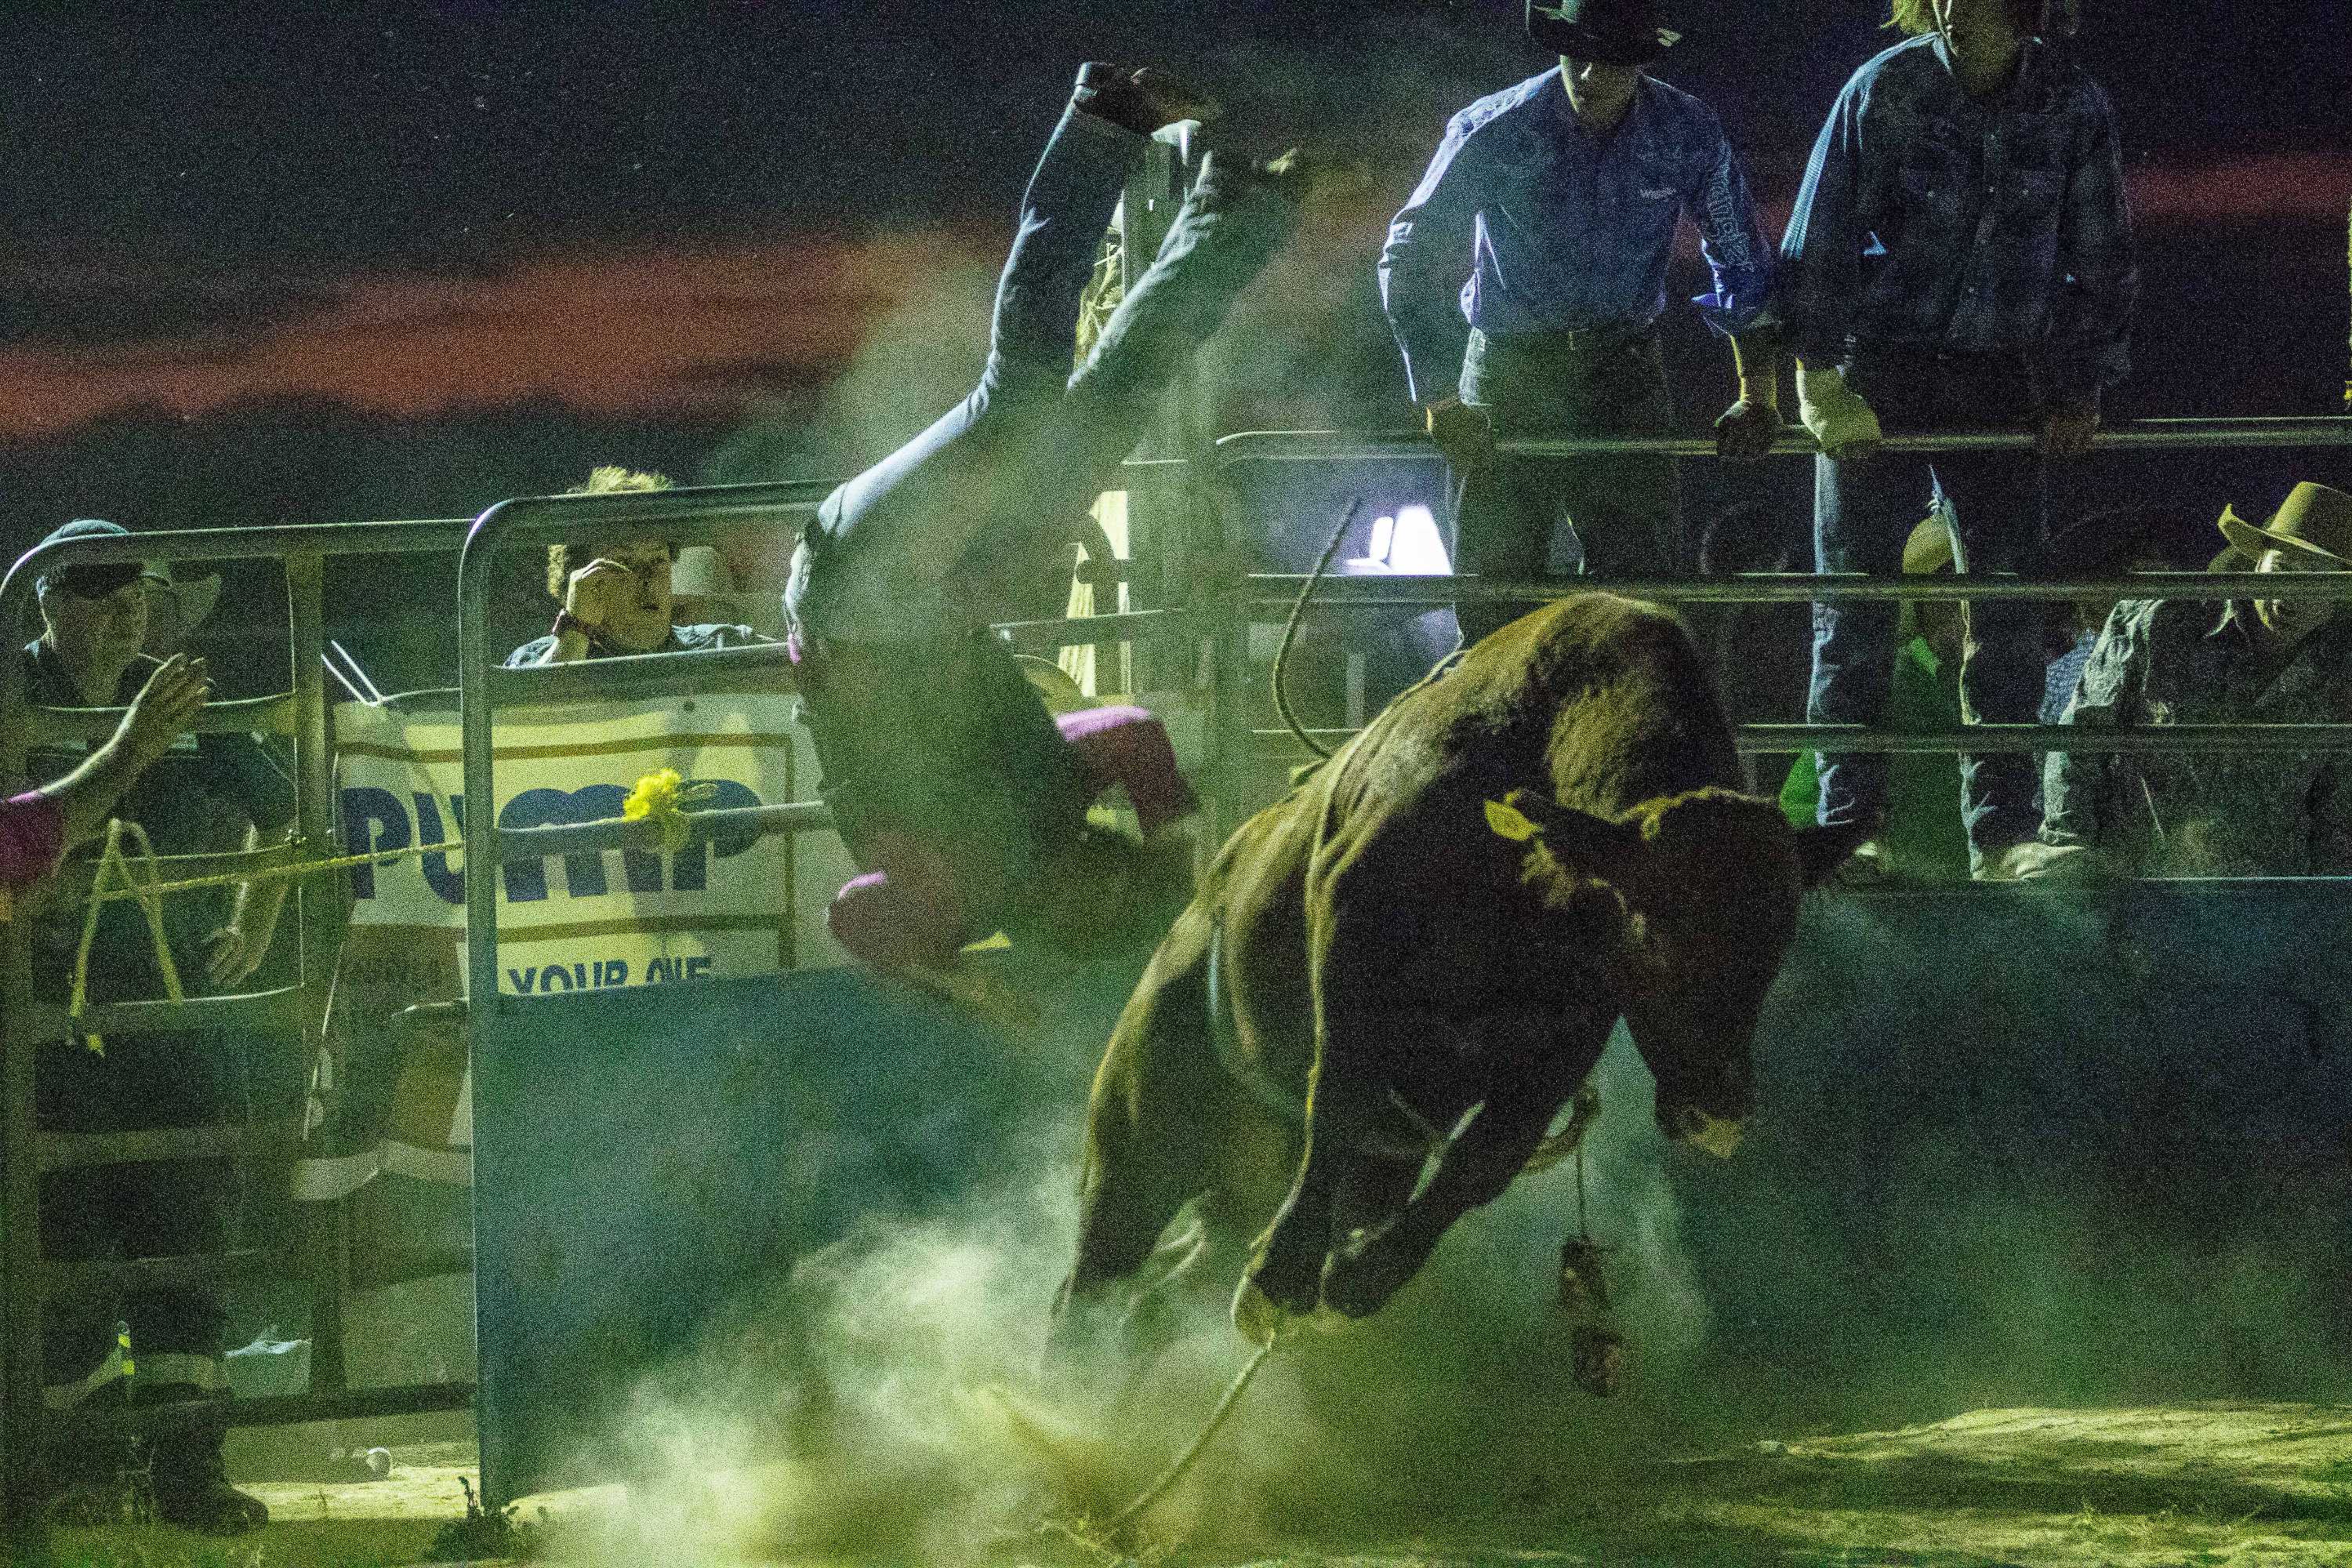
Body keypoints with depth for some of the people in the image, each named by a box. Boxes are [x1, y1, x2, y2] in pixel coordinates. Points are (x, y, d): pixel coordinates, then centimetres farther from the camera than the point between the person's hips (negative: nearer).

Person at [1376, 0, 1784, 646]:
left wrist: (1758, 395, 1)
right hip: (1510, 368, -1)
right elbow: (1408, 262, -10)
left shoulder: (1689, 136, -9)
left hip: (1624, 371, 1)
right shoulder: (1493, 132, -15)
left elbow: (1745, 265, 4)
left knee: (1644, 569, -8)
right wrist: (1440, 400, -15)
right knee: (1497, 583, -4)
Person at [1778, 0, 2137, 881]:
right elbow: (1819, 240, -6)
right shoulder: (1886, 90, -9)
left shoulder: (2072, 106, -3)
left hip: (1999, 381, 1)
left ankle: (2002, 833, 2)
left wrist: (2081, 391, 2)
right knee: (1854, 608, -2)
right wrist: (1821, 379, -12)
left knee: (2006, 615, -1)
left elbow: (2102, 263, 6)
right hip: (1879, 371, -1)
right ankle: (1852, 821, 3)